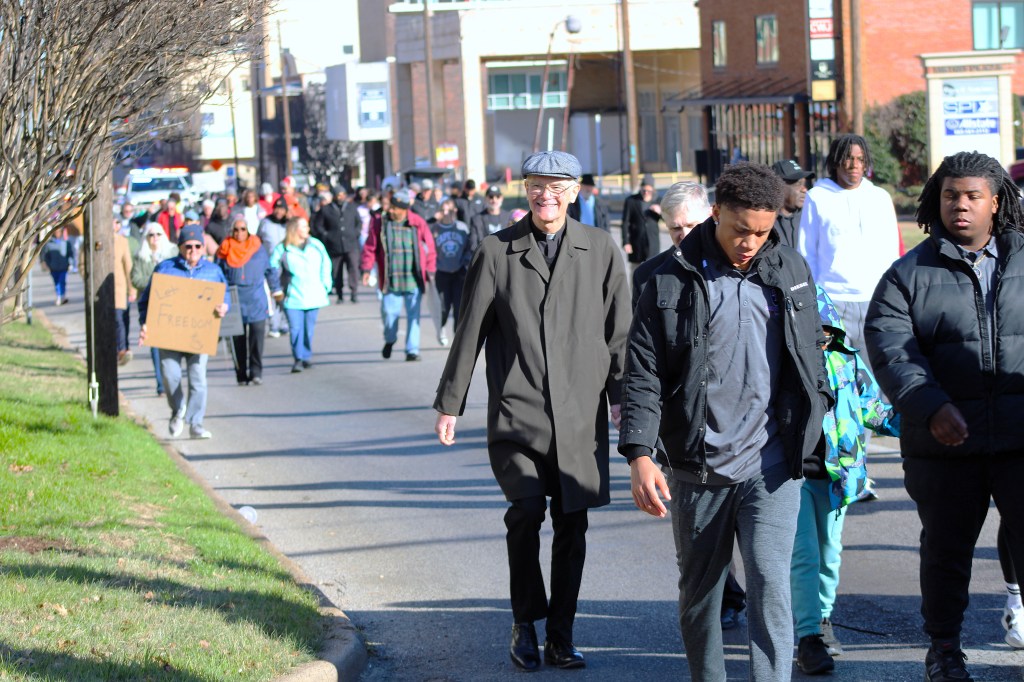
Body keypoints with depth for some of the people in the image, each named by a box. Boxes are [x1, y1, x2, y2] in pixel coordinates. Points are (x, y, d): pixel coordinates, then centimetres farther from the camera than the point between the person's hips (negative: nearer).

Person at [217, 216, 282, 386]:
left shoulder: (258, 248, 7)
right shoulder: (225, 251, 5)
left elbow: (270, 270, 18)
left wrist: (276, 290, 25)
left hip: (256, 301, 0)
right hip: (235, 301, 0)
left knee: (257, 334, -12)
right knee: (238, 340, 0)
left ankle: (256, 372, -10)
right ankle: (241, 375, 7)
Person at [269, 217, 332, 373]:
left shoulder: (316, 245, 6)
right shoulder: (282, 249, -3)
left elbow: (326, 265, 15)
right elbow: (272, 270, 1)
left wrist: (326, 285, 10)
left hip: (313, 296, 2)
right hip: (293, 297, -2)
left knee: (309, 328, 5)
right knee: (295, 328, -10)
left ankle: (307, 357, 20)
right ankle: (298, 359, -5)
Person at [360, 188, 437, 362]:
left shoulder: (418, 224, -2)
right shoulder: (380, 223, -1)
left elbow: (429, 248, 4)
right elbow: (370, 247, 4)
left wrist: (430, 271, 2)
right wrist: (366, 268, -2)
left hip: (414, 279, 0)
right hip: (391, 279, 0)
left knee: (413, 315, 0)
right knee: (389, 312, 1)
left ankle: (412, 350, 7)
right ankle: (389, 340, 31)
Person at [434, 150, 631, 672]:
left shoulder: (600, 250, 6)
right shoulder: (496, 252, 3)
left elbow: (619, 329, 8)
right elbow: (470, 331, 6)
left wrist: (621, 395, 1)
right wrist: (449, 403, 6)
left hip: (581, 416, 2)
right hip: (515, 417, -2)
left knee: (572, 527, 5)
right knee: (526, 508, -18)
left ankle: (560, 638, 17)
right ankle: (525, 624, 0)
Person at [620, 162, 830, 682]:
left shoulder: (790, 273, 6)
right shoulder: (674, 280, -3)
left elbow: (811, 350, 20)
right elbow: (643, 372, -5)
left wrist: (816, 416, 21)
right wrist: (640, 453, -14)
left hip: (771, 461, 0)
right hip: (697, 464, 0)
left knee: (769, 582, -13)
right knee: (699, 591, 11)